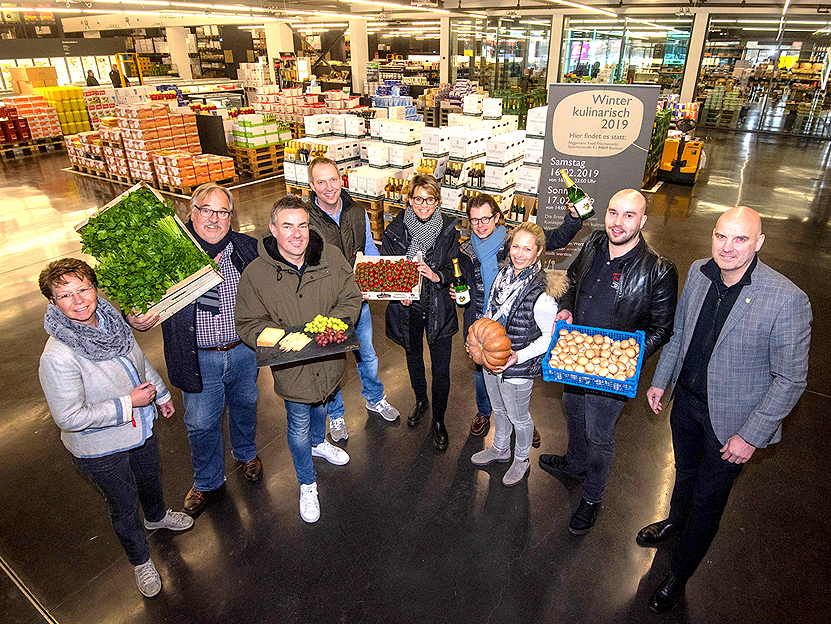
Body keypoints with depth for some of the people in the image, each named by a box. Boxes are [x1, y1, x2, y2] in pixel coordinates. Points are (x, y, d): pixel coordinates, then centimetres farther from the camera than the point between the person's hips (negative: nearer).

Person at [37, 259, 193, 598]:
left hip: (139, 427, 6)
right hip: (100, 448, -6)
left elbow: (137, 358, 7)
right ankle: (140, 561, 45)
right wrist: (128, 403, -26)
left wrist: (161, 393, 17)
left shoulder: (110, 318, -12)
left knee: (151, 478, 32)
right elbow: (69, 418, -29)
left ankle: (157, 515, 65)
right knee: (124, 506, 18)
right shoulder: (57, 358, -34)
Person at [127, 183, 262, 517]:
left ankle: (246, 453, 55)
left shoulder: (248, 248, -6)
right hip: (199, 358, -2)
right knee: (201, 424, 12)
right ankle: (207, 482, 39)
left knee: (245, 406, 25)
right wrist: (135, 319, -28)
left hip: (244, 350, 2)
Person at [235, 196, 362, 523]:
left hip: (328, 359, 3)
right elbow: (248, 324, -10)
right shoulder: (255, 274, -17)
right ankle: (307, 483, 40)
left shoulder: (331, 257, -11)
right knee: (299, 427, 14)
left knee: (322, 406, 31)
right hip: (292, 368, -3)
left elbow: (351, 298, -3)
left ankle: (318, 443, 65)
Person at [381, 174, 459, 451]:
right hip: (408, 306, 2)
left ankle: (438, 420, 26)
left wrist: (436, 276, -24)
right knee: (413, 358, 23)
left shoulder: (448, 230, -9)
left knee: (441, 369, 2)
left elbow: (456, 270, -4)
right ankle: (420, 400, 51)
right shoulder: (395, 231, -8)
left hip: (439, 308, -1)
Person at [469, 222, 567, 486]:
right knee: (499, 409, 28)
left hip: (517, 368, -6)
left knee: (518, 418, 17)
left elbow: (551, 336, -16)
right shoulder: (504, 274, -5)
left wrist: (519, 356, -24)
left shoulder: (542, 293, -27)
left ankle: (521, 459, 44)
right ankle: (500, 448, 53)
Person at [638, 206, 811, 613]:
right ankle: (675, 521, 59)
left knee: (707, 502, 14)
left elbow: (790, 378, -18)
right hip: (686, 399, 5)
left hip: (730, 419, -4)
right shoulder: (699, 273, -8)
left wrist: (751, 436, -17)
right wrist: (660, 380, 10)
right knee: (686, 471, 29)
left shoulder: (787, 300, -26)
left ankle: (678, 576, 37)